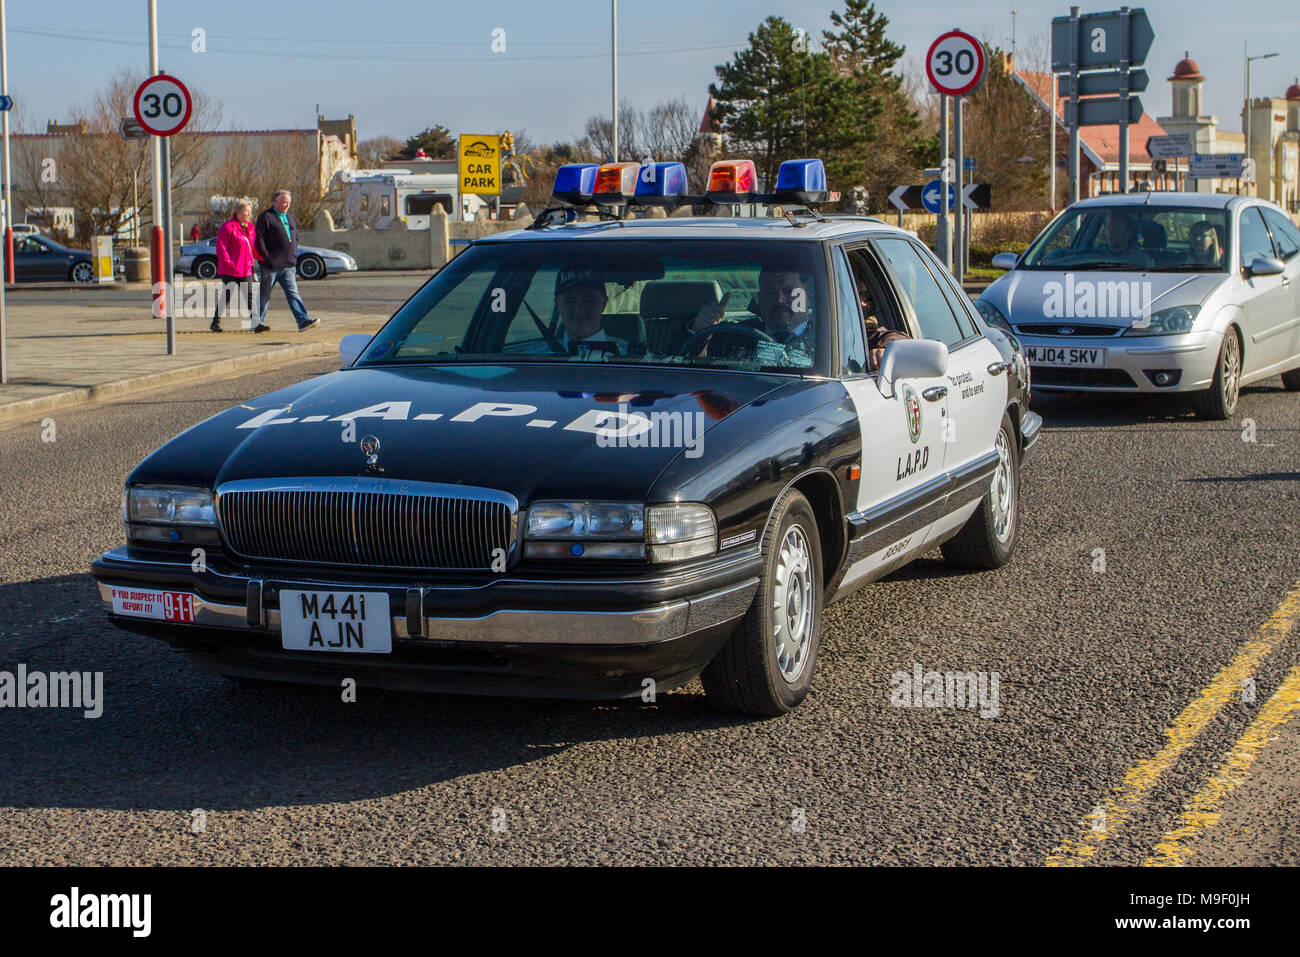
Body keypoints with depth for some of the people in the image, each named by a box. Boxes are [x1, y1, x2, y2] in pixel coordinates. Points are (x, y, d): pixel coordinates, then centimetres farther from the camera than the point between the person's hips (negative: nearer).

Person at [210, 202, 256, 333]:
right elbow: (221, 246, -12)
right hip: (230, 271, -6)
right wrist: (227, 262, -19)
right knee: (226, 296, -1)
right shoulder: (228, 227, -9)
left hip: (246, 270, 7)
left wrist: (251, 262, 9)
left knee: (250, 296, 3)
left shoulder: (249, 227, 13)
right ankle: (216, 322, 10)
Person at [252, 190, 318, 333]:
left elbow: (295, 238, 28)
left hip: (288, 266, 6)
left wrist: (294, 256, 14)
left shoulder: (290, 219, 18)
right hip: (270, 265, -6)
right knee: (264, 295, 4)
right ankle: (257, 323, 15)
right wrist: (266, 258, -16)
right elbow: (258, 238, -11)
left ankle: (303, 321, -16)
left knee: (293, 293, -5)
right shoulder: (266, 217, -6)